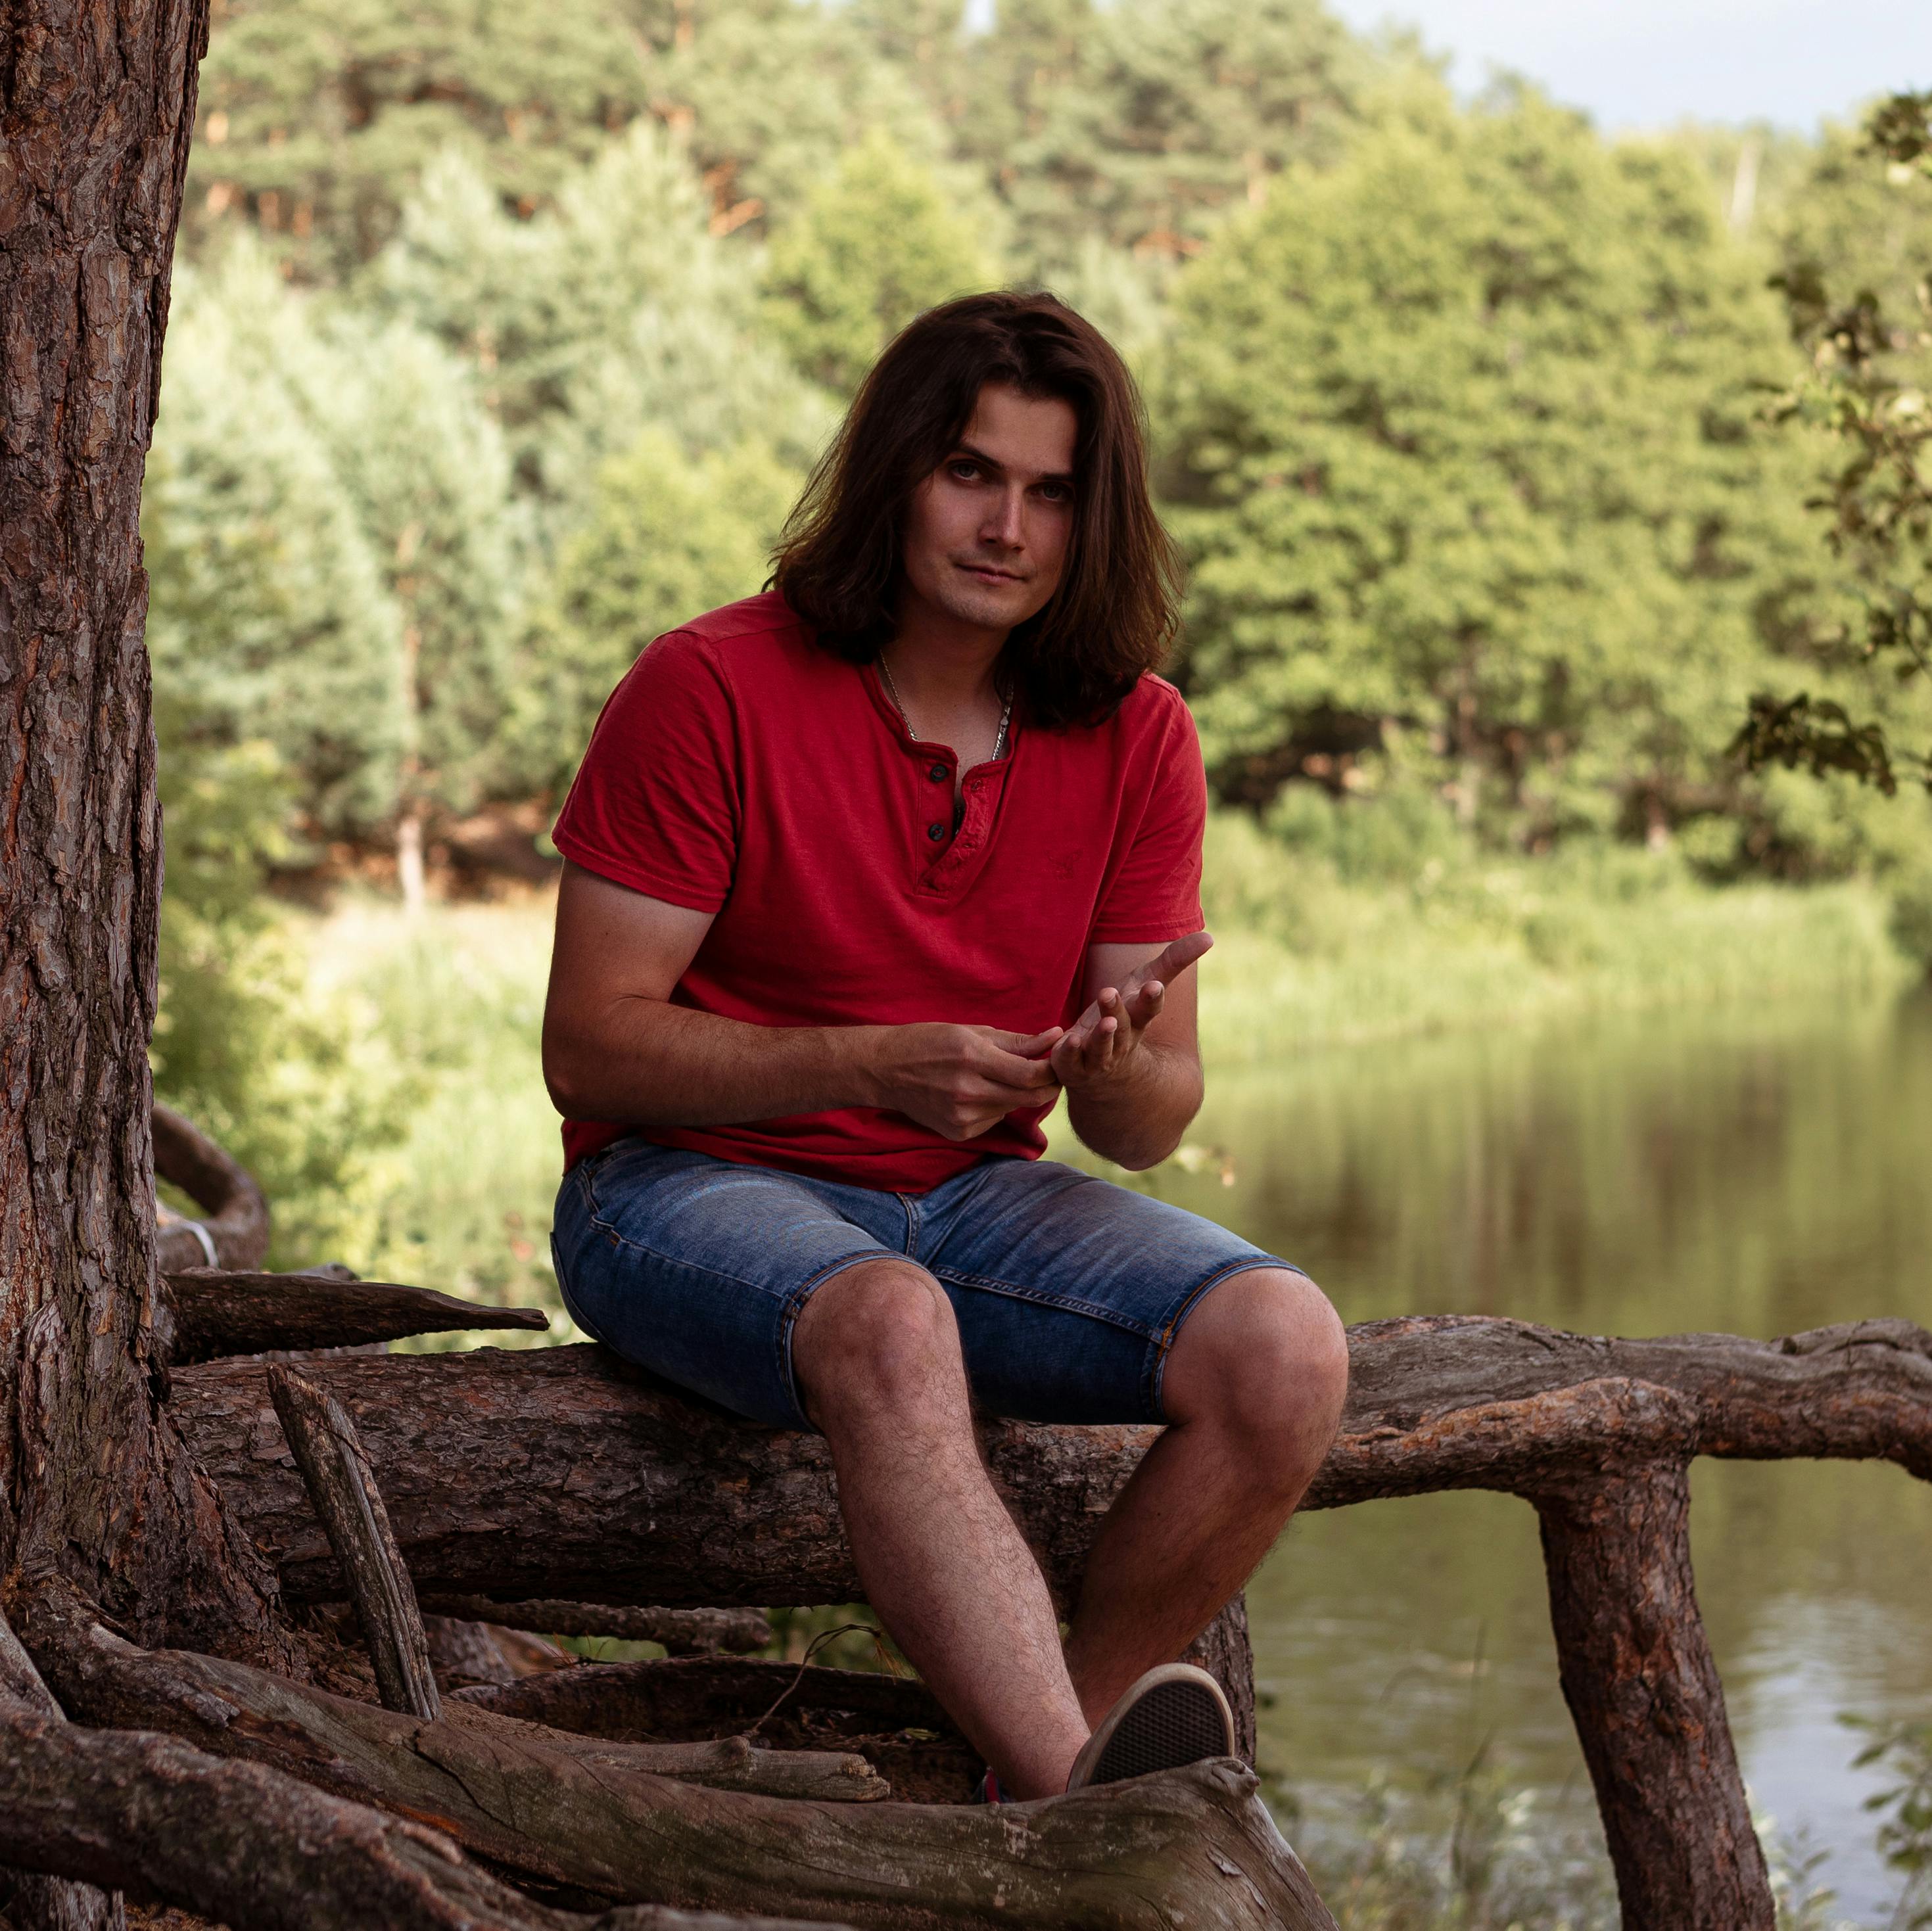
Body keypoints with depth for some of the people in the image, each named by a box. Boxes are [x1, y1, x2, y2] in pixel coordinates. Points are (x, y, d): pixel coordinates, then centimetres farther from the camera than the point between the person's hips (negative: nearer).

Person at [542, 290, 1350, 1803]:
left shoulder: (1136, 737, 2)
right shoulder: (711, 690, -10)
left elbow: (1154, 1123, 4)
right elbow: (589, 1047, -12)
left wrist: (1117, 1069, -22)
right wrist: (873, 1068, -25)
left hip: (977, 1194, 5)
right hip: (694, 1186, -5)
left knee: (1286, 1350, -21)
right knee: (891, 1325, -39)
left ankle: (1043, 1748, -10)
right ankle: (1082, 1794, -45)